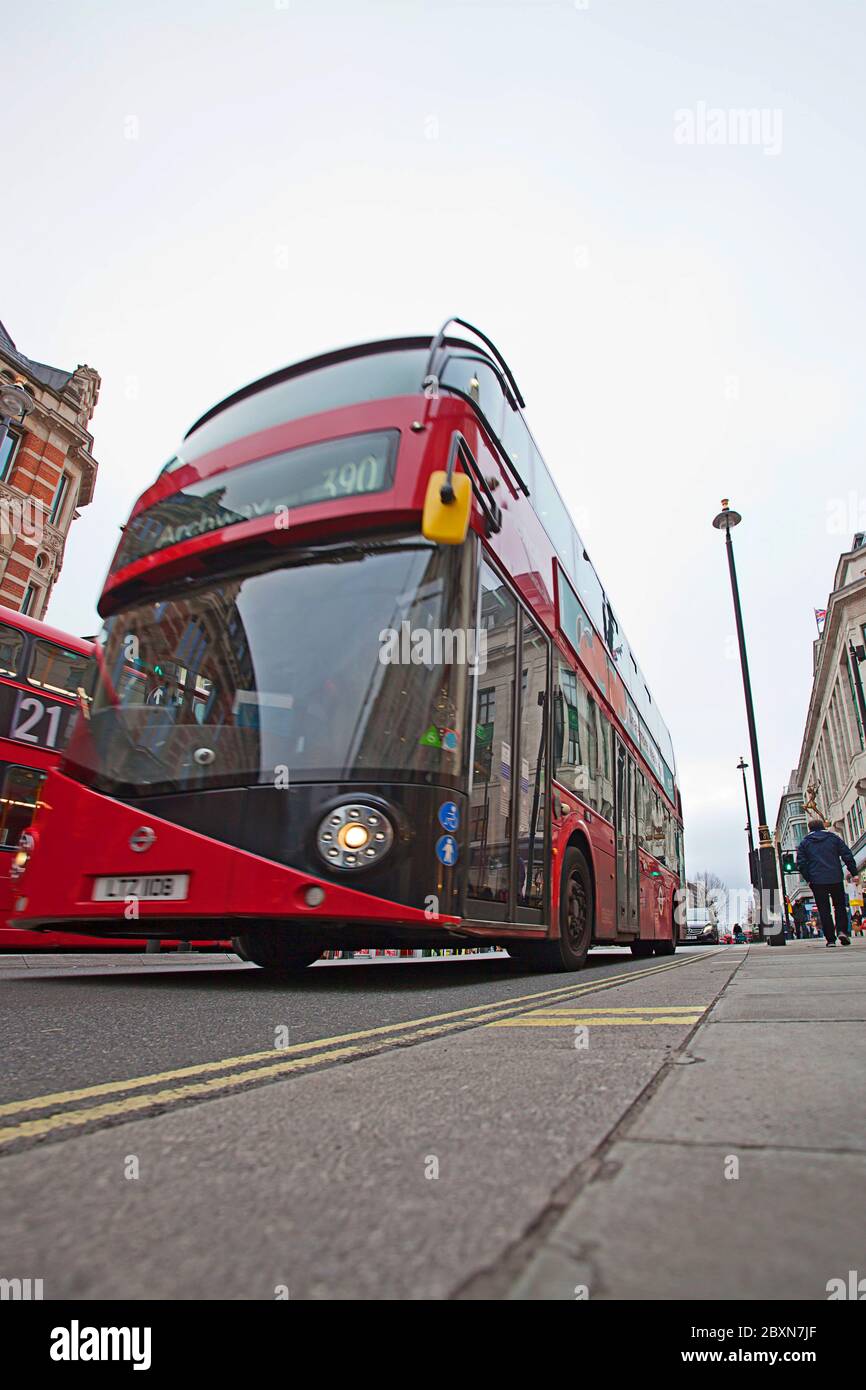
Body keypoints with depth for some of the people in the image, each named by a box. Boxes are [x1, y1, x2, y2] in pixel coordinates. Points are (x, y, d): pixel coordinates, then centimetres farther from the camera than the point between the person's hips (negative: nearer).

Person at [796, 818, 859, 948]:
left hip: (817, 881, 0)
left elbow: (801, 863, 0)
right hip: (836, 879, 1)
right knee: (840, 906, 14)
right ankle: (842, 930, -5)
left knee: (824, 910, 3)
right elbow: (847, 855, 1)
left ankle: (830, 939, -1)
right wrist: (853, 873, 4)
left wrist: (808, 879, 6)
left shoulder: (804, 842, 7)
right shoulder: (833, 837, 8)